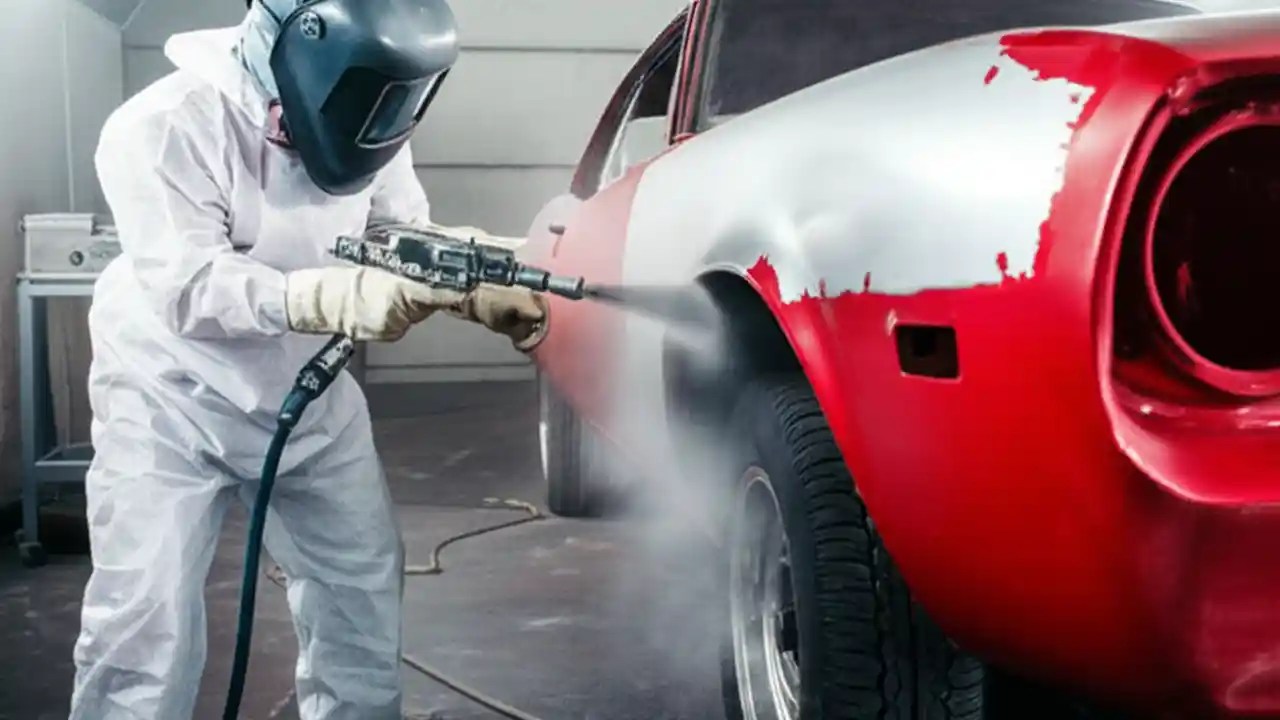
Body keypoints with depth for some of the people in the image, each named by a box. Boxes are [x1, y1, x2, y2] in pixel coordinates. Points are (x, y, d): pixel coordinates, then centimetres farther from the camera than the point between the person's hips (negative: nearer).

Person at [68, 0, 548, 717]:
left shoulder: (363, 122, -7)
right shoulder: (168, 128, -26)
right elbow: (188, 289, -34)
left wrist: (486, 293, -16)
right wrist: (340, 297, -47)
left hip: (309, 394, 6)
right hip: (174, 403, -5)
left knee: (364, 581, 11)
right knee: (146, 626, -12)